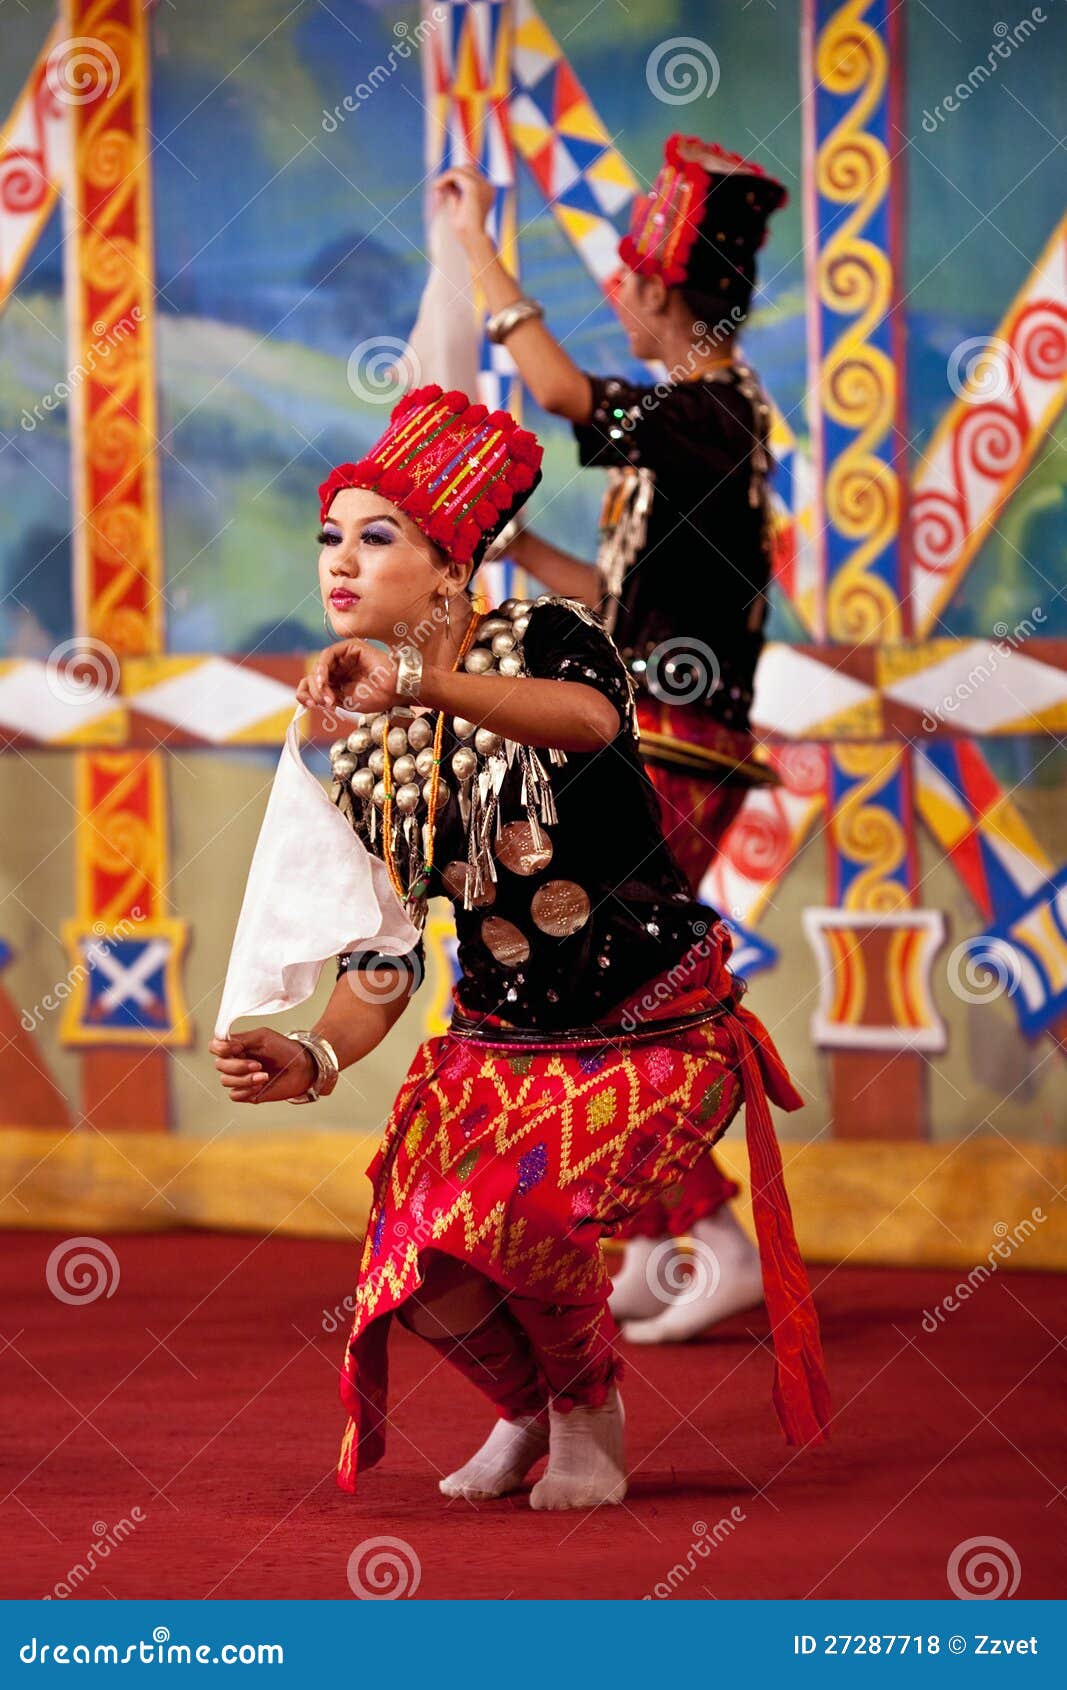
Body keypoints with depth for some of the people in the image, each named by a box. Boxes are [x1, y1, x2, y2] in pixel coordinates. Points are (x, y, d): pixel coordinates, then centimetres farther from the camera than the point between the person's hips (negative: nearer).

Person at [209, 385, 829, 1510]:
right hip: (495, 1046, 5)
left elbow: (591, 717, -39)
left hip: (660, 1037, -5)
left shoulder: (545, 644, -11)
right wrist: (313, 1059, -21)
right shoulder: (364, 755, 3)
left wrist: (418, 681, -53)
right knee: (418, 1269, -21)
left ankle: (590, 1407, 3)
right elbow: (380, 961, 1)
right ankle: (527, 1411, 15)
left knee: (512, 1208, -31)